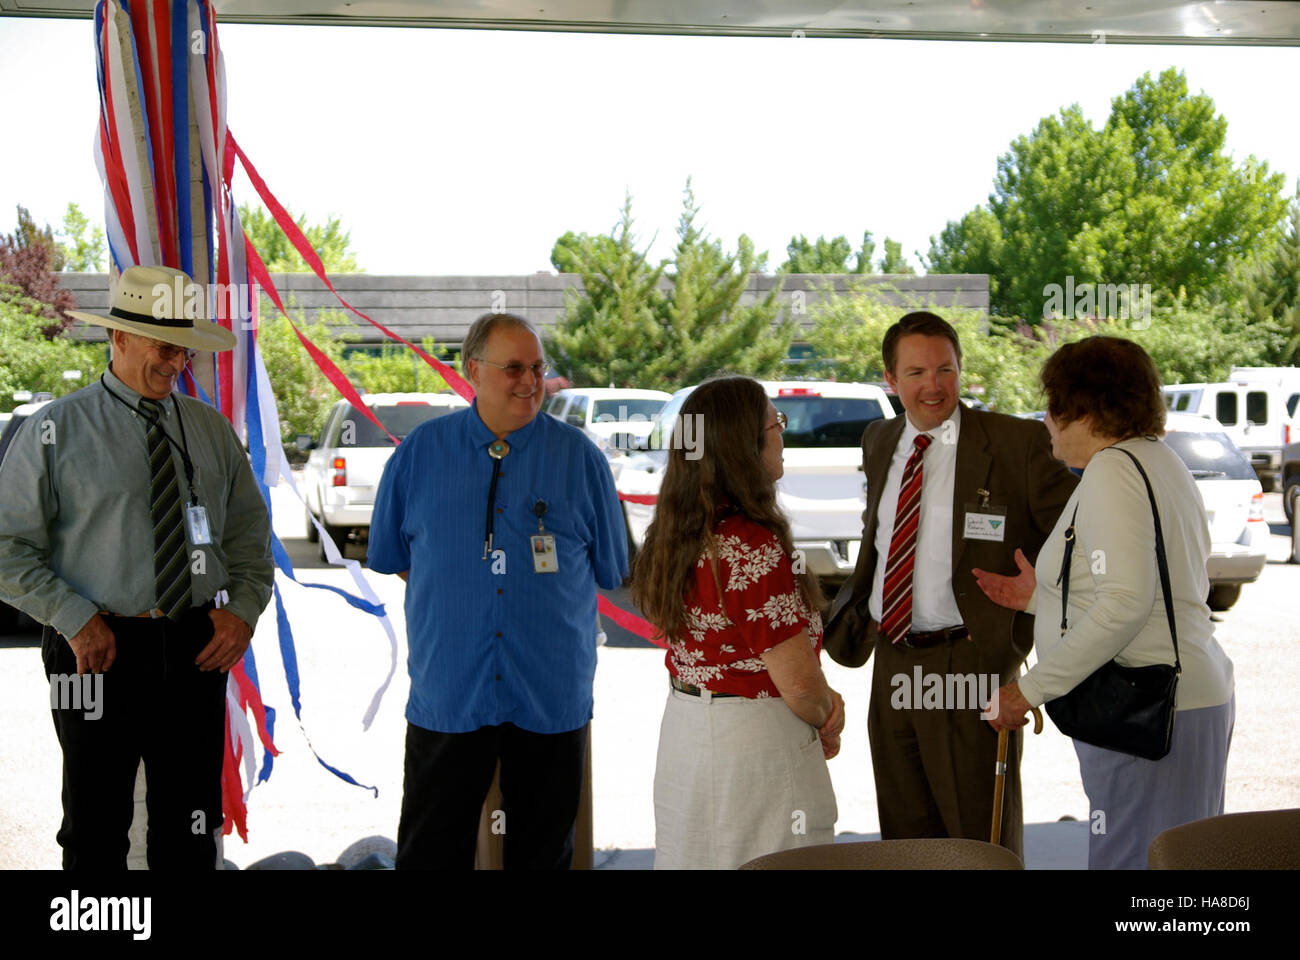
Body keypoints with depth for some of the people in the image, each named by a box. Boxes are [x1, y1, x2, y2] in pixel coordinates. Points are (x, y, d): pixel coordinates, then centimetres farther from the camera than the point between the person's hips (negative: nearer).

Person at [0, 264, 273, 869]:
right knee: (95, 838, 6)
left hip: (197, 653, 4)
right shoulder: (56, 431, -3)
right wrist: (75, 619, -15)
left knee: (191, 833, 11)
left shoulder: (211, 429, 10)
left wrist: (243, 608, -1)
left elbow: (250, 533, 16)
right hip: (101, 655, -3)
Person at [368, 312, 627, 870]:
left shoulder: (580, 457, 2)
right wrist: (453, 607, 9)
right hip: (447, 692, 0)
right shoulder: (420, 452, 3)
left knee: (542, 852, 11)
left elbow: (610, 570, 11)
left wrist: (537, 601, 11)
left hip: (551, 695, 0)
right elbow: (393, 557, 12)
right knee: (431, 852, 4)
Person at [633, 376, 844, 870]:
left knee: (697, 858, 16)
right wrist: (825, 717, 1)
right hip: (753, 742, -9)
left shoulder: (673, 534, 5)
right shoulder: (753, 547, -23)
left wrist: (823, 699, 2)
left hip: (682, 731, 9)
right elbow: (798, 682, -21)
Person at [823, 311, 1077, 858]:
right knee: (905, 834, 15)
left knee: (983, 841, 3)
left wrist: (1024, 631, -10)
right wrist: (854, 615, 17)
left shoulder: (1016, 443, -8)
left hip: (972, 666, -6)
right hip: (892, 664, 6)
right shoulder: (879, 443, 11)